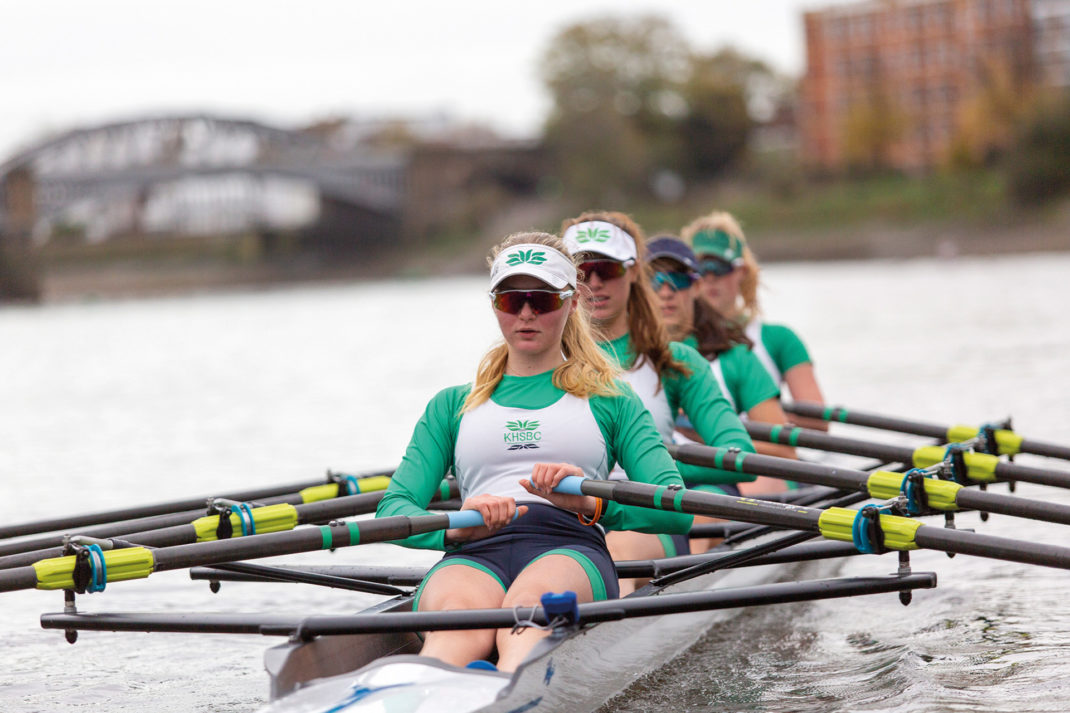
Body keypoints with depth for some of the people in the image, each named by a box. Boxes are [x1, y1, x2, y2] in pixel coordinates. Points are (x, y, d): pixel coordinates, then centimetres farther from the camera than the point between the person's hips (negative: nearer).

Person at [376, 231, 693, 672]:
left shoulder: (610, 401, 25)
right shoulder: (452, 405, 30)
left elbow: (678, 511, 10)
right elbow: (393, 509, 14)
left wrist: (593, 502, -11)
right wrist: (454, 529, -10)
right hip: (475, 554, 1)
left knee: (529, 604, -41)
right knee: (458, 618, -39)